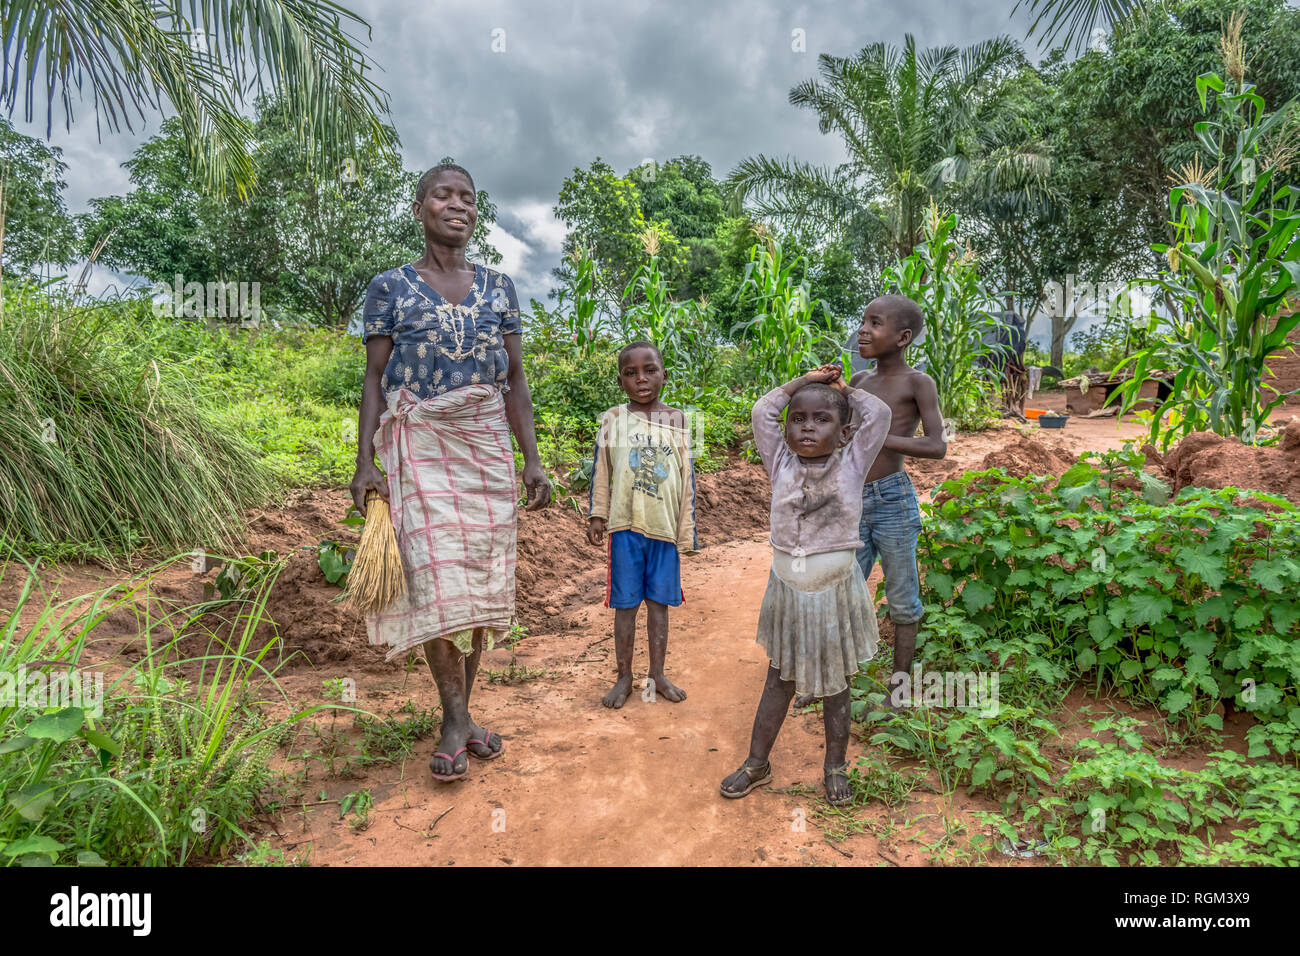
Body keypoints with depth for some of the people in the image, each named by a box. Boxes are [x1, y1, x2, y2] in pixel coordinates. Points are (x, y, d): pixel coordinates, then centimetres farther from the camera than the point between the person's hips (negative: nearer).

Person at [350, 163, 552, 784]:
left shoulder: (498, 288, 11)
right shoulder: (390, 287, 4)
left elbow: (514, 379, 10)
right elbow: (375, 377, 2)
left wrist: (531, 458, 3)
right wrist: (365, 461, -7)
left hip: (487, 447, 3)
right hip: (420, 446, -3)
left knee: (482, 580, 3)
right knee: (437, 577, -10)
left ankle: (460, 712, 18)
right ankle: (455, 717, 4)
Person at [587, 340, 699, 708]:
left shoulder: (676, 421, 5)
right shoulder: (613, 420, 3)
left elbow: (687, 478, 6)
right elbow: (601, 471, 7)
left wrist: (688, 530, 4)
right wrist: (596, 515, 0)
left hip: (665, 527, 1)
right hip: (626, 525, -1)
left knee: (659, 602, 10)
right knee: (625, 604, 6)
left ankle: (657, 675, 24)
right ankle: (624, 677, 20)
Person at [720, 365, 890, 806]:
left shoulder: (851, 465, -6)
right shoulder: (782, 465, -3)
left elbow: (880, 414, -11)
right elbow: (762, 411, -5)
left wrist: (845, 389, 3)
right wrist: (804, 381, 1)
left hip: (836, 592, -1)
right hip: (788, 592, 1)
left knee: (835, 685, 15)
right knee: (779, 680, 15)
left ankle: (835, 766, 35)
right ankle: (757, 763, 30)